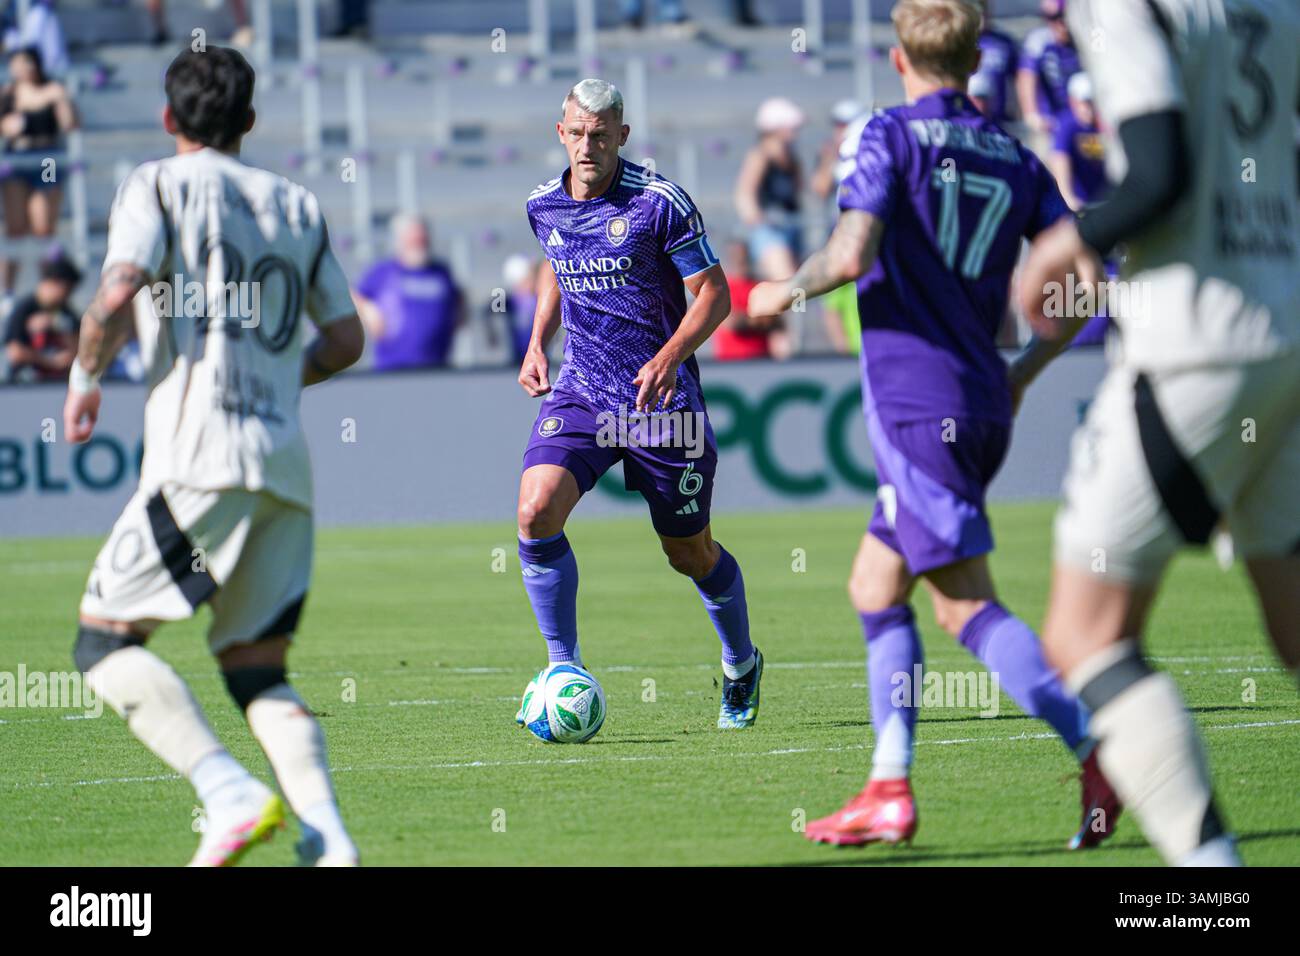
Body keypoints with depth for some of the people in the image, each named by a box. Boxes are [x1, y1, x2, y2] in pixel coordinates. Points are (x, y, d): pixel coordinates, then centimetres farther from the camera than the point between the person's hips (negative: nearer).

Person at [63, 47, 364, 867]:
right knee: (259, 668, 10)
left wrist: (85, 379, 3)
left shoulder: (158, 186, 3)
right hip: (286, 461, 6)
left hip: (201, 457, -6)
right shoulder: (298, 205, 19)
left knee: (106, 640, 2)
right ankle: (331, 839, -12)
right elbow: (346, 339, 20)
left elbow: (119, 292, -13)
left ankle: (231, 791, -17)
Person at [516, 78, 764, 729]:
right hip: (579, 392, 3)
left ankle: (741, 665, 37)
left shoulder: (660, 202, -12)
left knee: (690, 553, 8)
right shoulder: (544, 206, 3)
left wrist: (671, 354, -25)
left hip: (662, 399, -3)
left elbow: (713, 294, -9)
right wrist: (537, 345, 10)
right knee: (536, 510, -21)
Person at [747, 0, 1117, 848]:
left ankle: (1101, 755, -21)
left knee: (965, 602, -10)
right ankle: (889, 791, 9)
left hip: (914, 400, -7)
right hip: (983, 404, 7)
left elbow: (850, 255, -17)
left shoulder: (891, 137, -4)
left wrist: (785, 293, 3)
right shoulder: (1016, 159, 12)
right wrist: (1024, 370, 19)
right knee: (875, 587, 15)